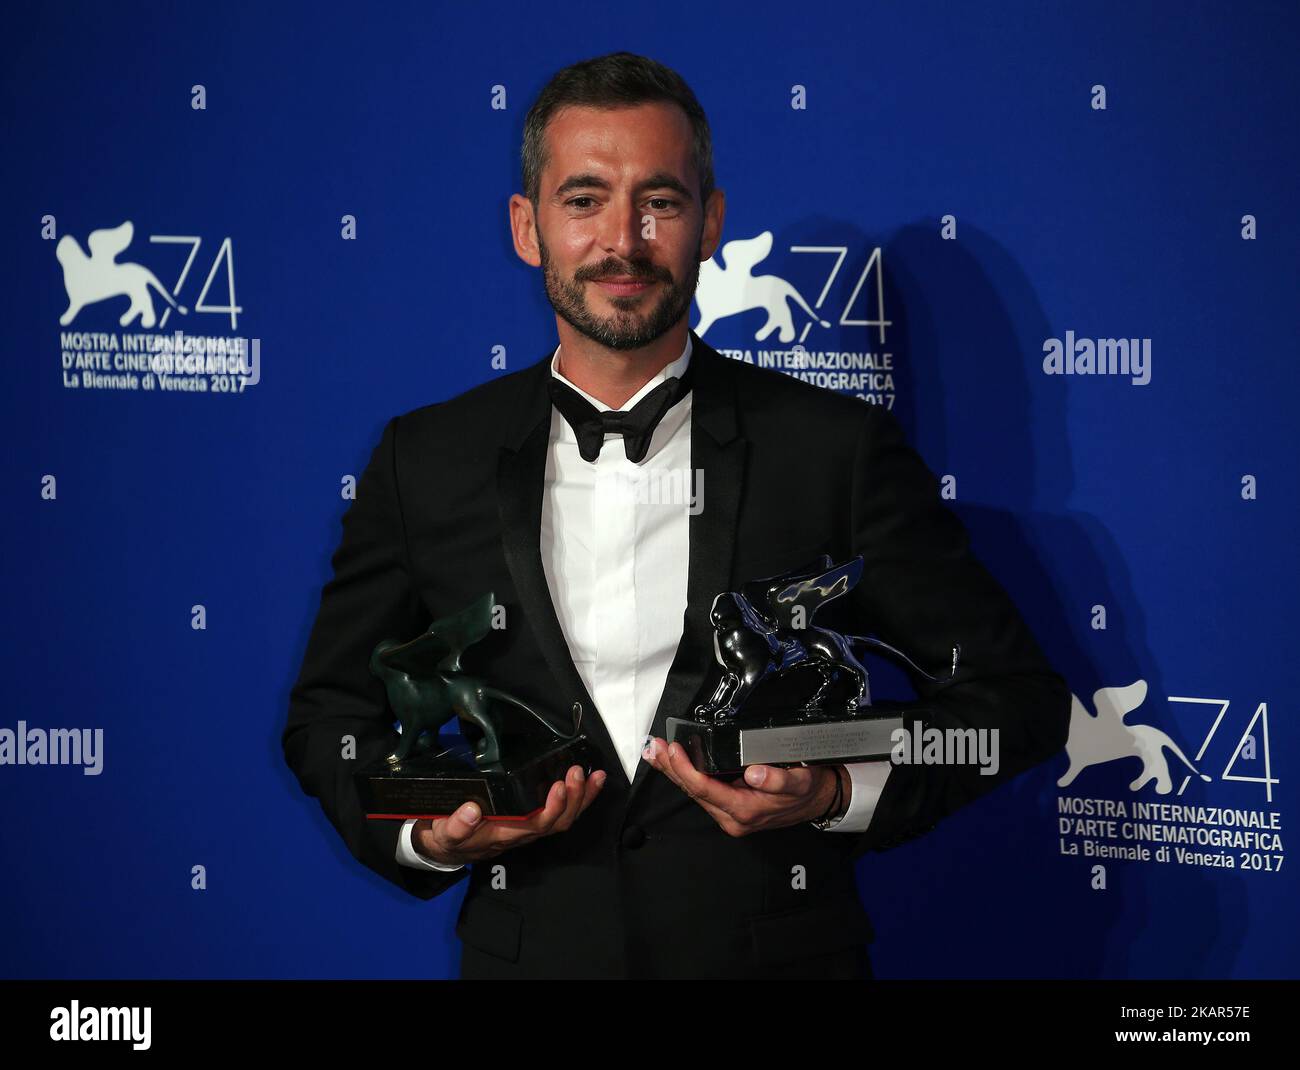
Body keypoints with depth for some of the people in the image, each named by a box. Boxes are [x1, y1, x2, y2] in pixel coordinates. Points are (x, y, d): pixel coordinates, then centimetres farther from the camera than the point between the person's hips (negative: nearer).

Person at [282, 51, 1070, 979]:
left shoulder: (838, 447, -5)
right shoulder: (427, 460, 0)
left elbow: (1015, 695, -2)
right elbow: (331, 715, 8)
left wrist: (842, 791, -18)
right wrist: (422, 833, -11)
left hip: (781, 950, -1)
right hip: (529, 948, 1)